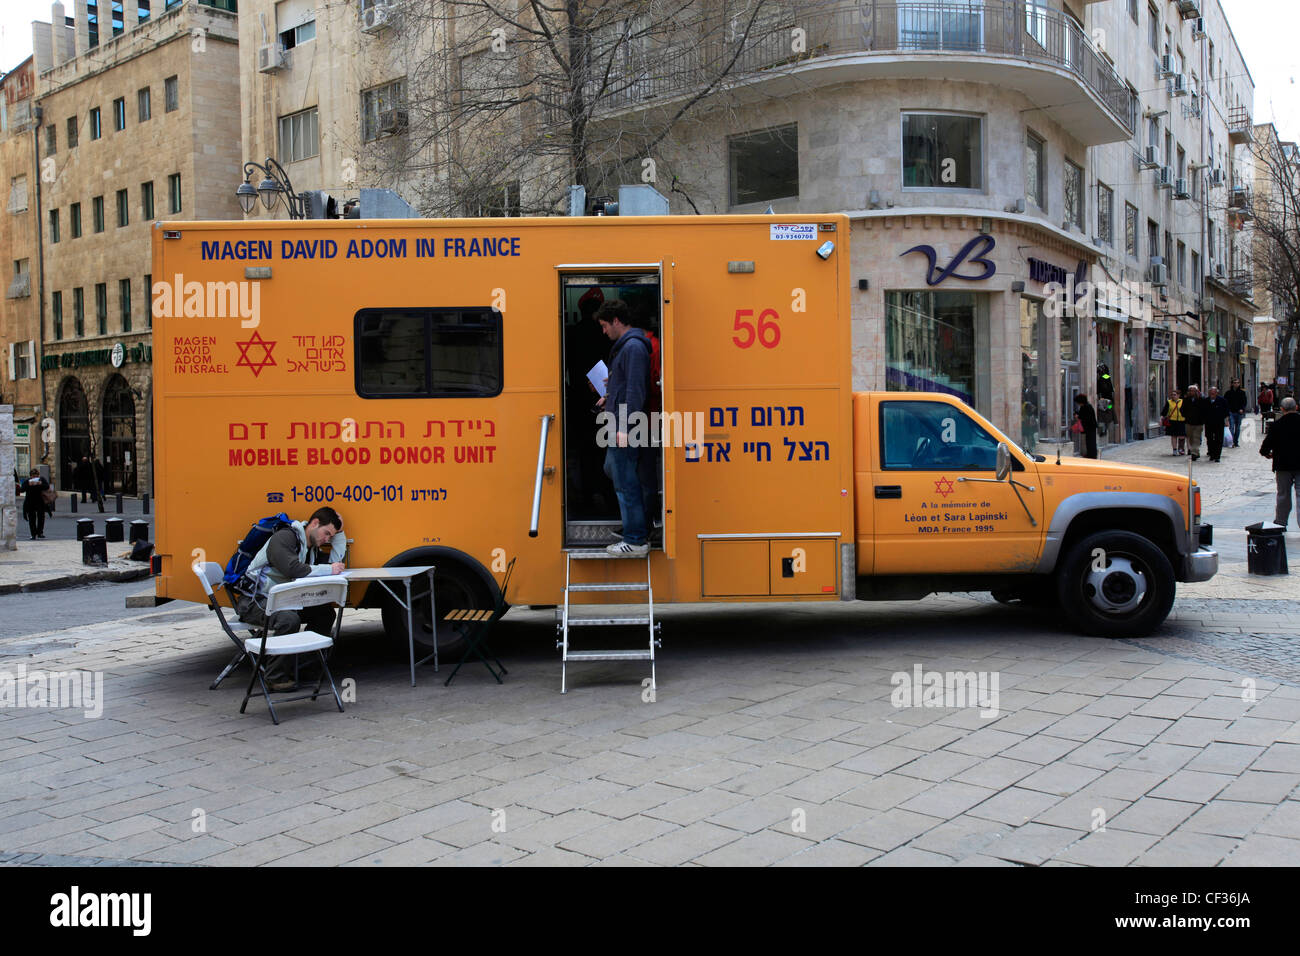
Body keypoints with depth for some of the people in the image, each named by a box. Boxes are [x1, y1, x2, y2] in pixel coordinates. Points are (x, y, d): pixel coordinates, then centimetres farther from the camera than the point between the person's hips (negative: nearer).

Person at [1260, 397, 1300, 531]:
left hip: (1283, 465, 0)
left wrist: (1266, 453, 16)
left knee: (1283, 495, 11)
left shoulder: (1277, 424, -7)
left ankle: (1280, 523, 19)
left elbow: (1268, 442, -4)